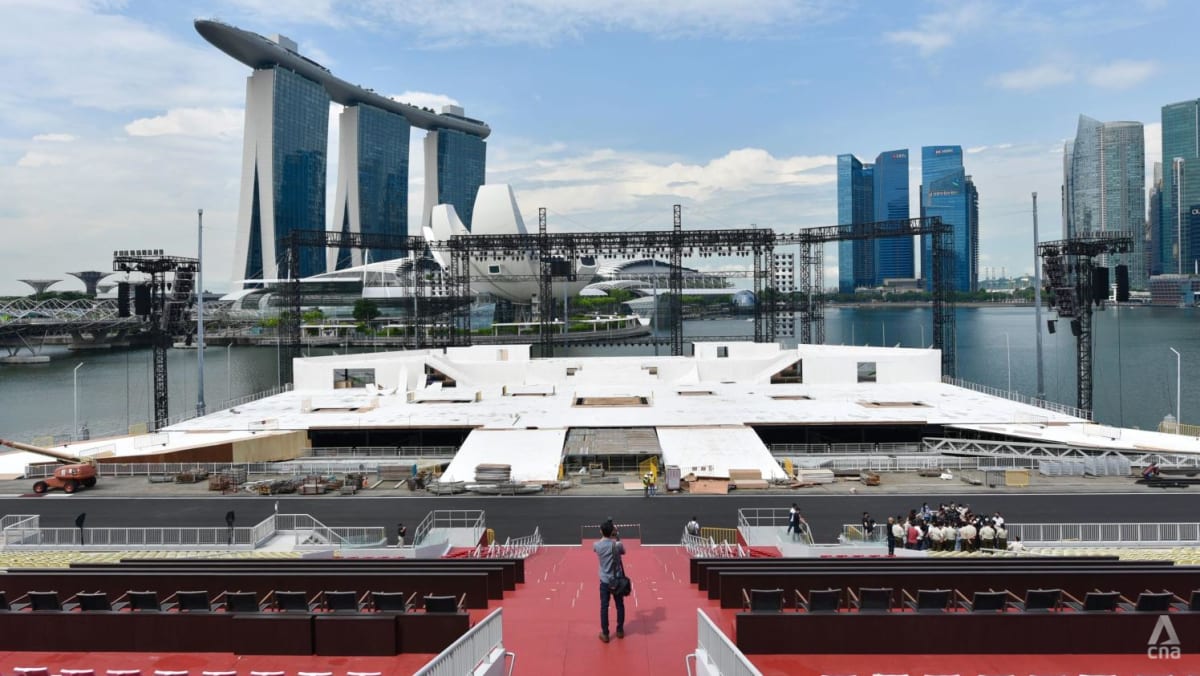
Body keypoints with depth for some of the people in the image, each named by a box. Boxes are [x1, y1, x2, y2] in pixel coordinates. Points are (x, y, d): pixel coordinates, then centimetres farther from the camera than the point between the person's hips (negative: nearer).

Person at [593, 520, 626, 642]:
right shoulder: (617, 545, -15)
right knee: (620, 606, 16)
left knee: (604, 607, 8)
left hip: (604, 581, 0)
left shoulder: (597, 545, -12)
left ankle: (605, 634, 13)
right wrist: (617, 537, 6)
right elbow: (623, 551, 8)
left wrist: (607, 536, 9)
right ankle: (620, 631, 27)